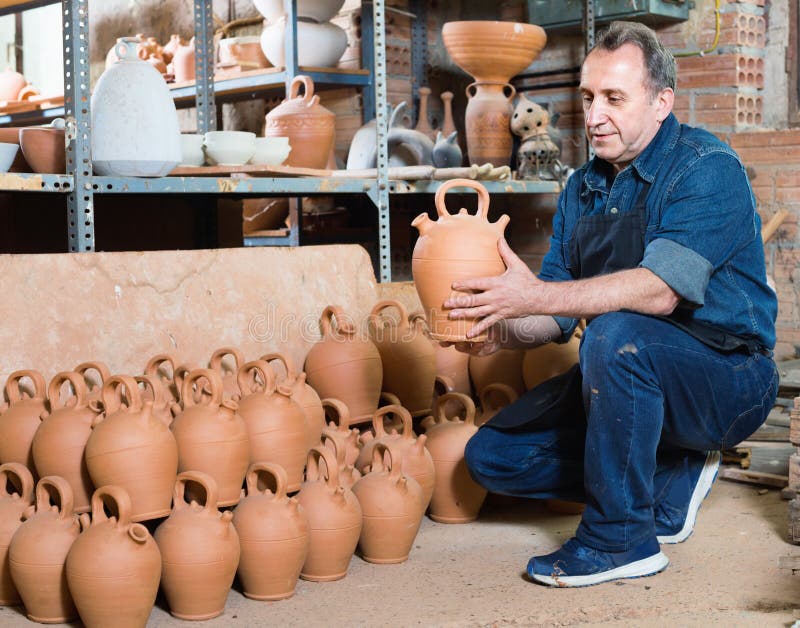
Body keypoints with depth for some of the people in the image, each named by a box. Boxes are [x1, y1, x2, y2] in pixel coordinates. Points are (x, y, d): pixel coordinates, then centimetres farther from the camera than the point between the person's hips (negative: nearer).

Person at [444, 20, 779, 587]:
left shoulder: (707, 168, -15)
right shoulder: (584, 188, 7)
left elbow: (659, 290, -31)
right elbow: (559, 315, 4)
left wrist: (534, 296, -37)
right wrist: (503, 333, -18)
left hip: (727, 379, -7)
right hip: (628, 378, 7)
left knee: (618, 333, -37)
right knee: (492, 455, 0)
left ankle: (621, 538, -20)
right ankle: (672, 483, 7)